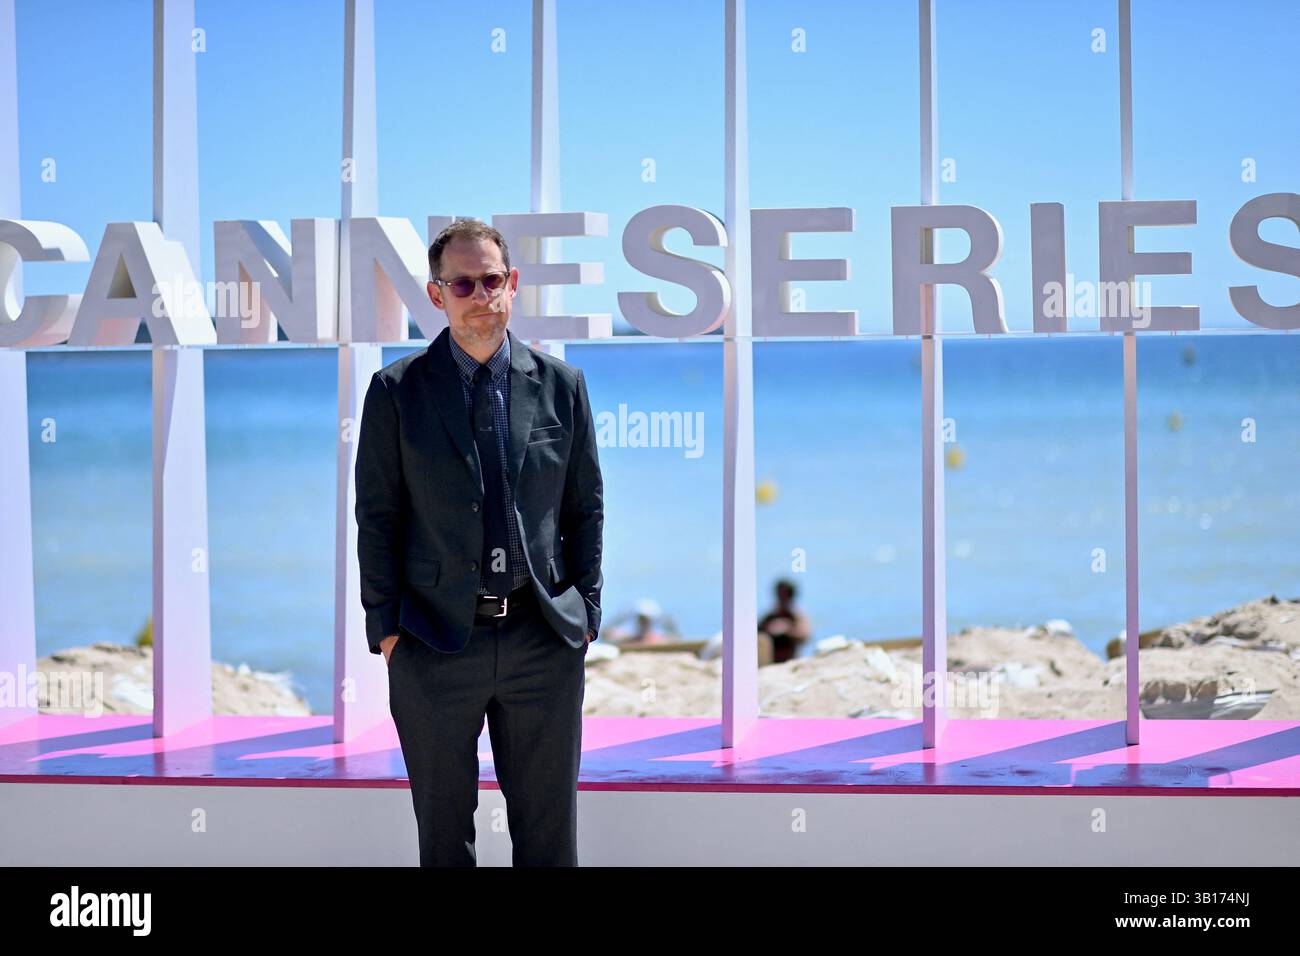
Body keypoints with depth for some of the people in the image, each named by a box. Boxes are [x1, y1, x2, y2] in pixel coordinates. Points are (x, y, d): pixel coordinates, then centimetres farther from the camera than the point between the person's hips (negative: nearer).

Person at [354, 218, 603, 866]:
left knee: (548, 830, 9)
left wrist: (586, 612, 4)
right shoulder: (396, 391, -1)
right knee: (443, 827, 9)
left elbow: (585, 508, 9)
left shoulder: (561, 385, 4)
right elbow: (376, 516, 1)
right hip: (435, 643, -1)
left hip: (544, 641, 1)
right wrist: (385, 628, -4)